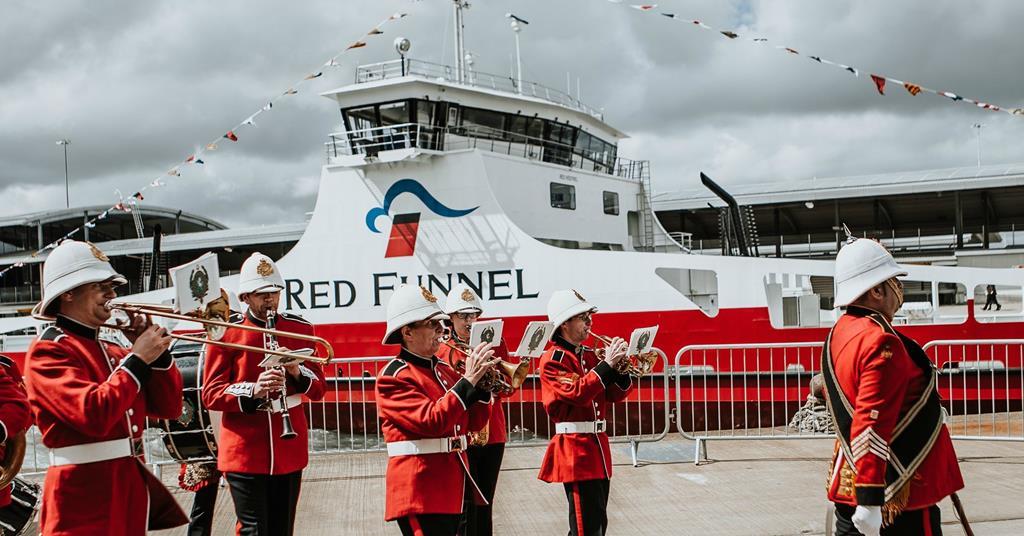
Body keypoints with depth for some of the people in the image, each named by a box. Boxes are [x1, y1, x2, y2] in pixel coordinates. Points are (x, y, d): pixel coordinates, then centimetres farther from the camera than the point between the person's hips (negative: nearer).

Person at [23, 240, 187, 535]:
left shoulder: (110, 351, 15)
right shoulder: (48, 350, -9)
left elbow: (168, 408, 10)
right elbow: (94, 414, -24)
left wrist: (155, 350, -2)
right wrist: (138, 359, -17)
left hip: (131, 485, 8)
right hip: (84, 494, -8)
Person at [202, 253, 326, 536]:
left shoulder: (300, 328, 7)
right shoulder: (226, 333, -2)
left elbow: (318, 388, 8)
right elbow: (210, 394, -6)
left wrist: (297, 372, -14)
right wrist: (252, 391, -23)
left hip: (290, 448, 3)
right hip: (244, 451, -3)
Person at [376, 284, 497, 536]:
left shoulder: (443, 369, 12)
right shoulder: (393, 377, -11)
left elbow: (472, 423, 11)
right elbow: (432, 421, -24)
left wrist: (483, 384, -4)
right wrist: (468, 381, -22)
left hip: (452, 486, 8)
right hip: (420, 491, -8)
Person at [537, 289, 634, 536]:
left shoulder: (589, 355, 14)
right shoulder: (553, 359, -9)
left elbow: (615, 395, 12)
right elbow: (578, 392, -23)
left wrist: (620, 366, -5)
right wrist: (606, 364, -21)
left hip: (598, 444, 8)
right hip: (574, 450, -8)